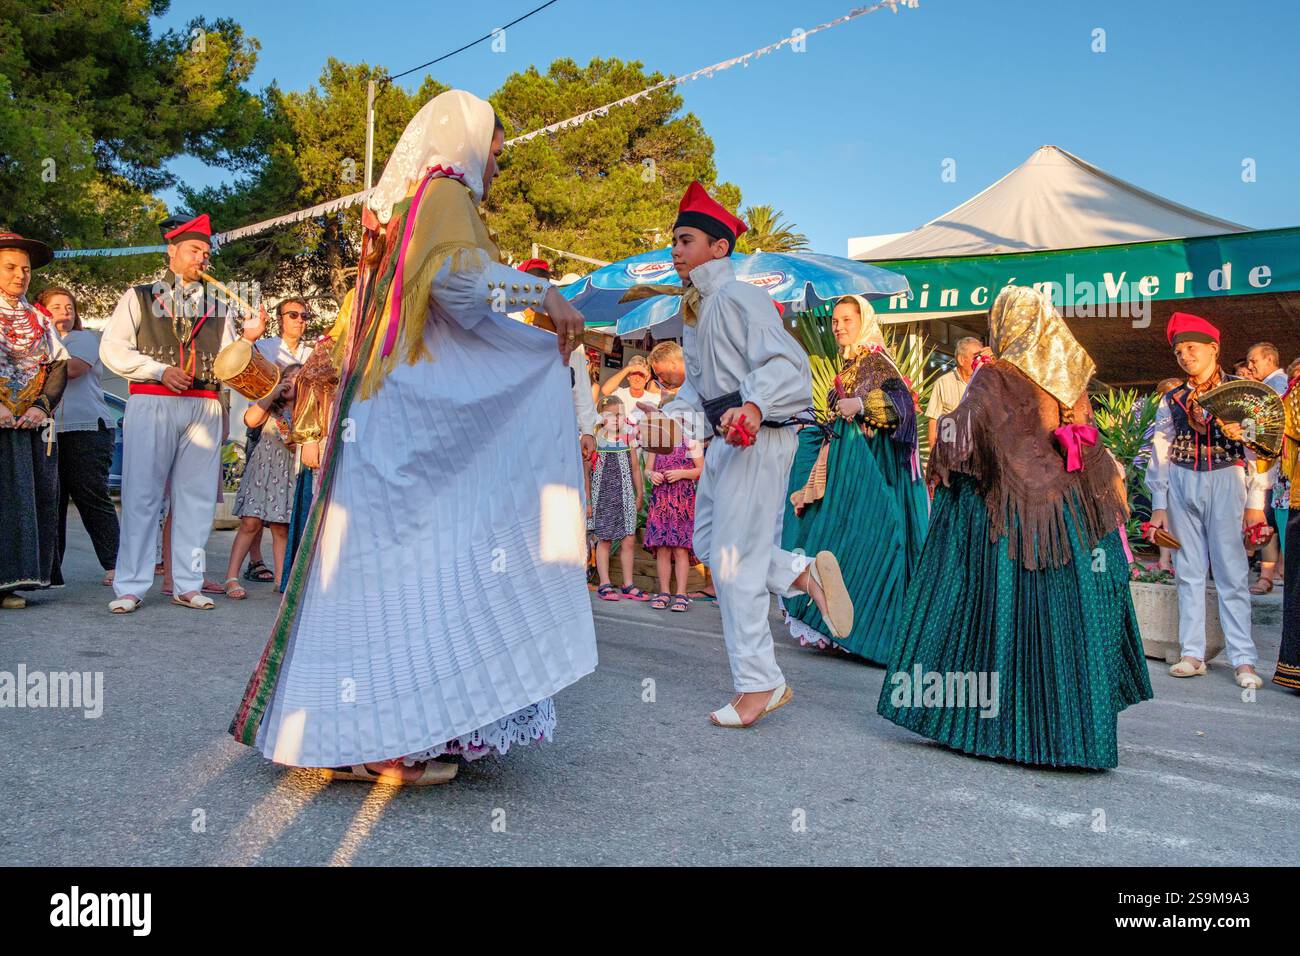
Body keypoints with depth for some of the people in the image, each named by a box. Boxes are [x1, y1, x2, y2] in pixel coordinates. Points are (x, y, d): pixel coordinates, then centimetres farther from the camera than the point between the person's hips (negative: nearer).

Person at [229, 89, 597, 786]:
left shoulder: (400, 206, 25)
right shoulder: (443, 192, -3)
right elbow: (456, 276, -21)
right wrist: (545, 293, -13)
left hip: (385, 414, 9)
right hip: (418, 414, -9)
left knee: (386, 562, 7)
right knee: (415, 562, -9)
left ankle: (355, 732, 12)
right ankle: (391, 737, -5)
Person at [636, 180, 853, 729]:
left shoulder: (738, 298, -12)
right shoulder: (696, 309, 18)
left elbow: (786, 363, -22)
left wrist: (755, 408, -38)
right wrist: (667, 414, 9)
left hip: (758, 437, -10)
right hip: (727, 438, 10)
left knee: (733, 557, -7)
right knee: (710, 543, 13)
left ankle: (757, 684, 6)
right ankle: (804, 572, 20)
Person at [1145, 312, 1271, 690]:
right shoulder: (1172, 400, 10)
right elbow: (1160, 454, 11)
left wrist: (1255, 502, -5)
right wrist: (1158, 506, 7)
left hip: (1225, 481, -3)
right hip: (1181, 485, 3)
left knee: (1231, 571, -5)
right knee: (1189, 572, 4)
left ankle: (1243, 660, -2)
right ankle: (1192, 654, 9)